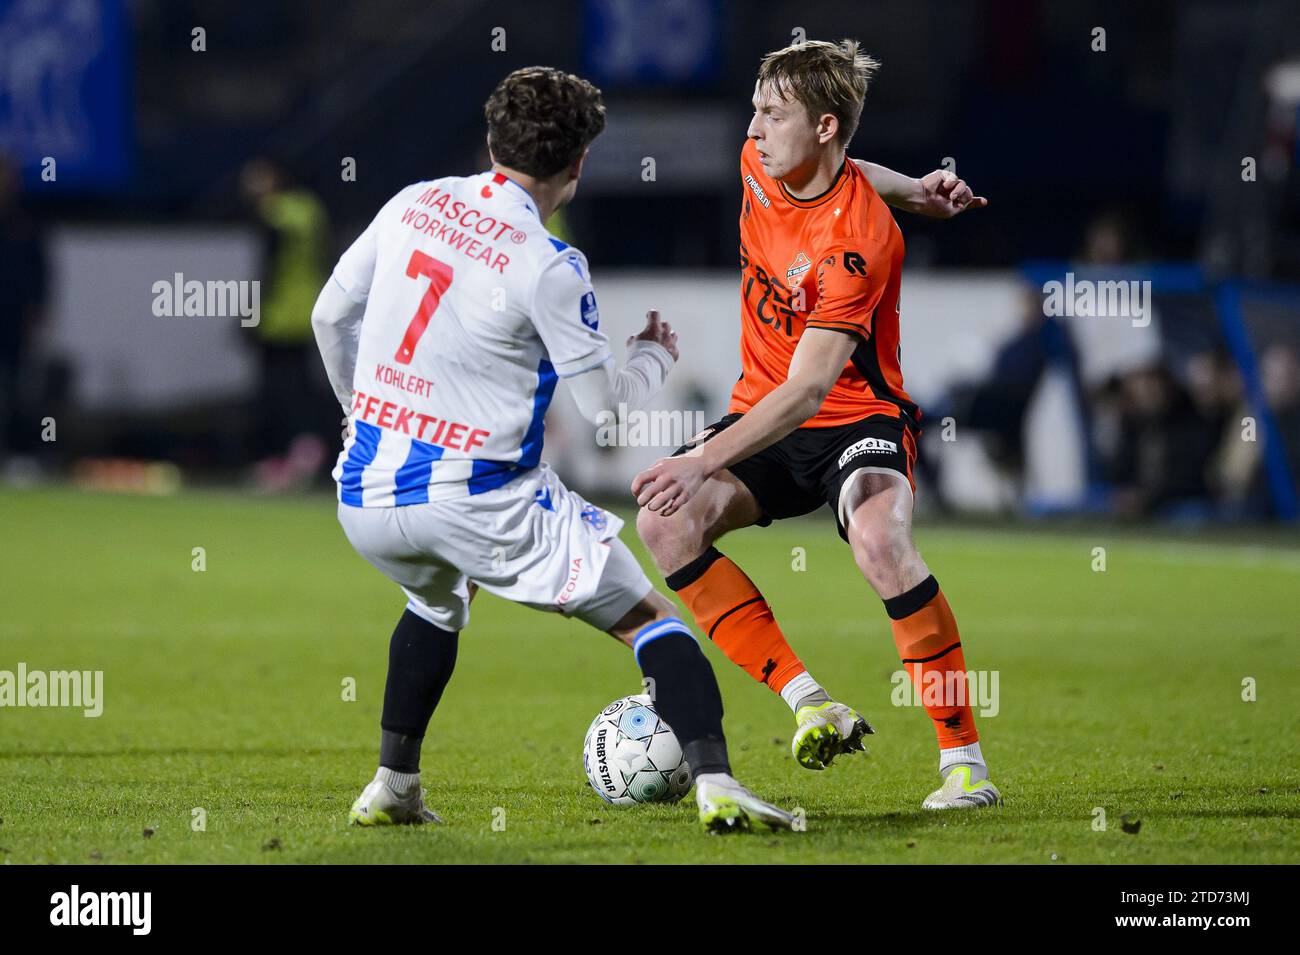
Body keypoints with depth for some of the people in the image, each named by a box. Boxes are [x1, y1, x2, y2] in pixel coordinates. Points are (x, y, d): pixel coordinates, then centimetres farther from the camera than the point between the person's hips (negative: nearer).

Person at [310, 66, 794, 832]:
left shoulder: (413, 205, 5)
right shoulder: (549, 267, -13)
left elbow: (331, 315, 15)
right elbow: (606, 401, -5)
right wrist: (655, 357, 17)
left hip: (364, 500, 6)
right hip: (483, 502, -6)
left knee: (437, 598, 38)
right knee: (650, 619, 4)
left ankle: (392, 787, 31)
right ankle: (716, 783, -15)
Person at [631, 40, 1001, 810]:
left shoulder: (856, 240, -27)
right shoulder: (760, 165, -4)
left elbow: (809, 389, -33)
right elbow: (827, 173, 23)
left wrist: (705, 461, -41)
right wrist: (907, 190, 7)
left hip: (856, 419, -7)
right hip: (764, 414, 7)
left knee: (881, 544, -36)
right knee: (665, 522, -20)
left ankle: (964, 760, -23)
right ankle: (809, 702, -17)